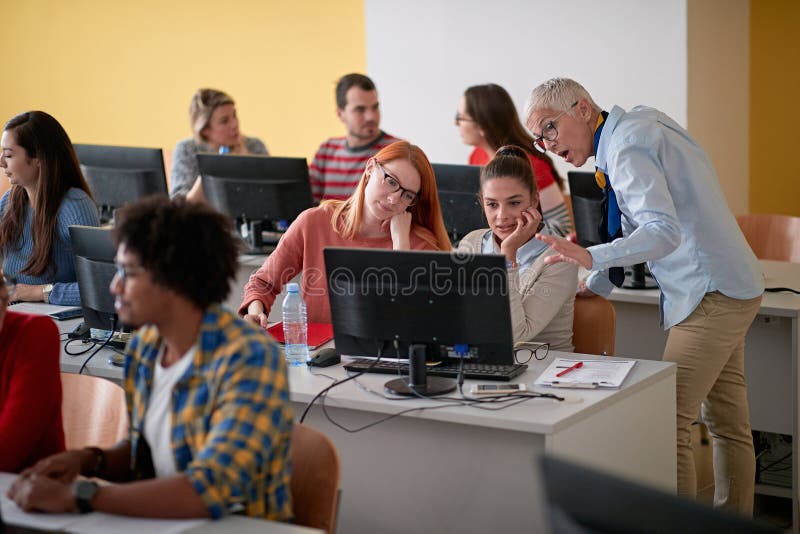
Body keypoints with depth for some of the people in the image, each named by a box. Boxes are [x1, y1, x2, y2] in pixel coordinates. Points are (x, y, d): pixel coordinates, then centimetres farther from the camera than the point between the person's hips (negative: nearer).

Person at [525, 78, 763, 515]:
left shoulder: (628, 147, -17)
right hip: (734, 286, 11)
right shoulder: (642, 122, 13)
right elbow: (636, 230, 18)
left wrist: (591, 258, -41)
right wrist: (590, 286, 15)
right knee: (727, 423, 16)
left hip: (711, 293, -11)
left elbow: (664, 232, -30)